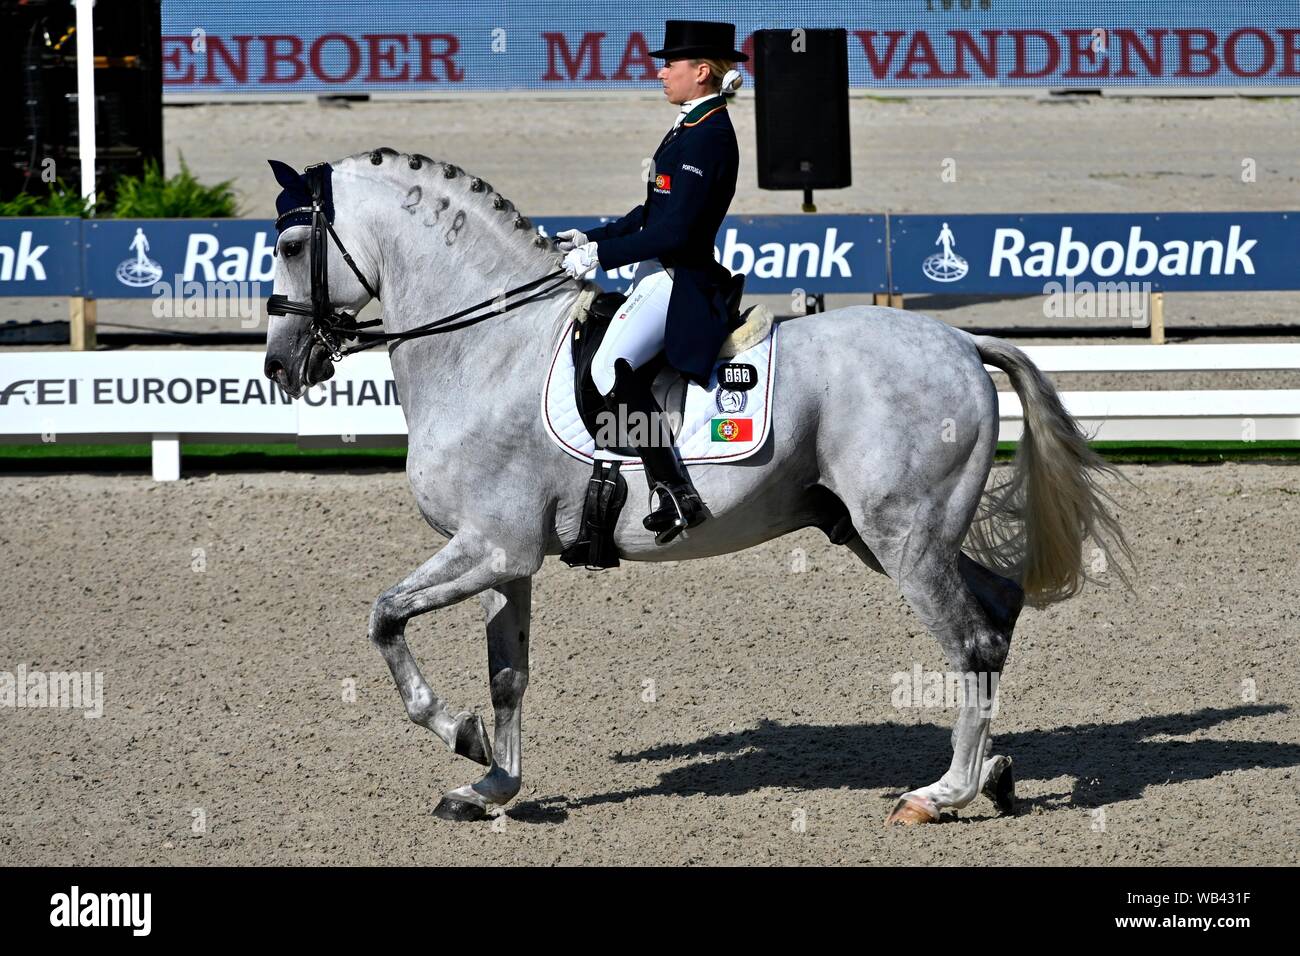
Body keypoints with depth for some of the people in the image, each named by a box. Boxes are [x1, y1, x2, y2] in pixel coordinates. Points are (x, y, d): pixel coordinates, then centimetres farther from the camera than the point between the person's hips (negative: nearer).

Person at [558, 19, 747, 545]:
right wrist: (591, 239, 13)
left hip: (680, 281, -11)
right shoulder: (693, 127, 15)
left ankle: (676, 494, -31)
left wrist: (600, 255, -16)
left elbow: (674, 231, -22)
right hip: (660, 276, 11)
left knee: (611, 366, -29)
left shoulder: (708, 137, -17)